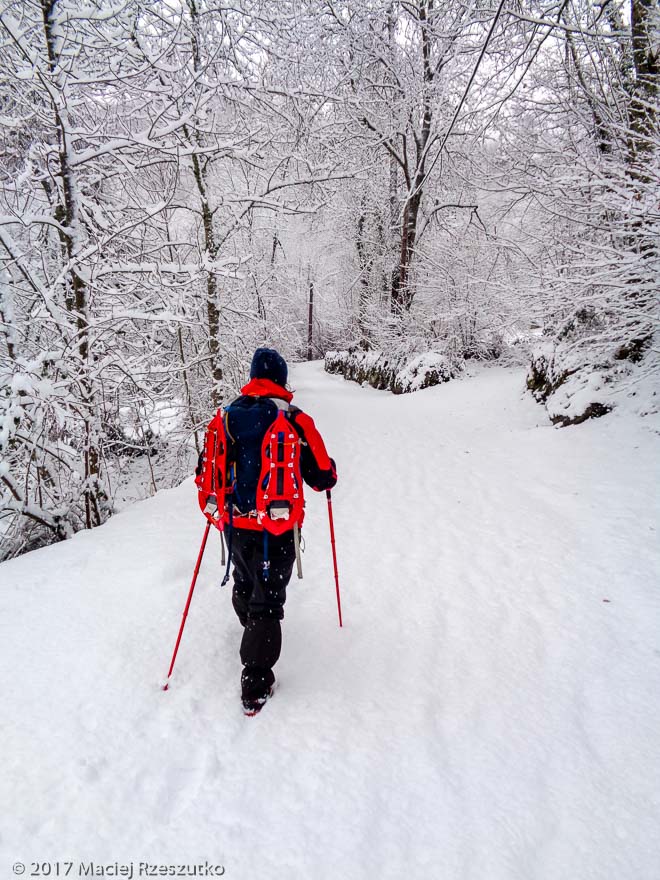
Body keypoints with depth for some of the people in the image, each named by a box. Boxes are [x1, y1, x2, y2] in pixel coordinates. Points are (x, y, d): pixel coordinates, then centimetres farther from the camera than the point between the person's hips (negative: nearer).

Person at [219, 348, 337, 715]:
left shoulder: (228, 417, -2)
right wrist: (329, 471, 14)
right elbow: (324, 477, -9)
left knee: (245, 584, 28)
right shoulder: (295, 420, -14)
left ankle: (251, 625, 57)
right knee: (267, 600, 7)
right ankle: (256, 685, 11)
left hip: (237, 526, 4)